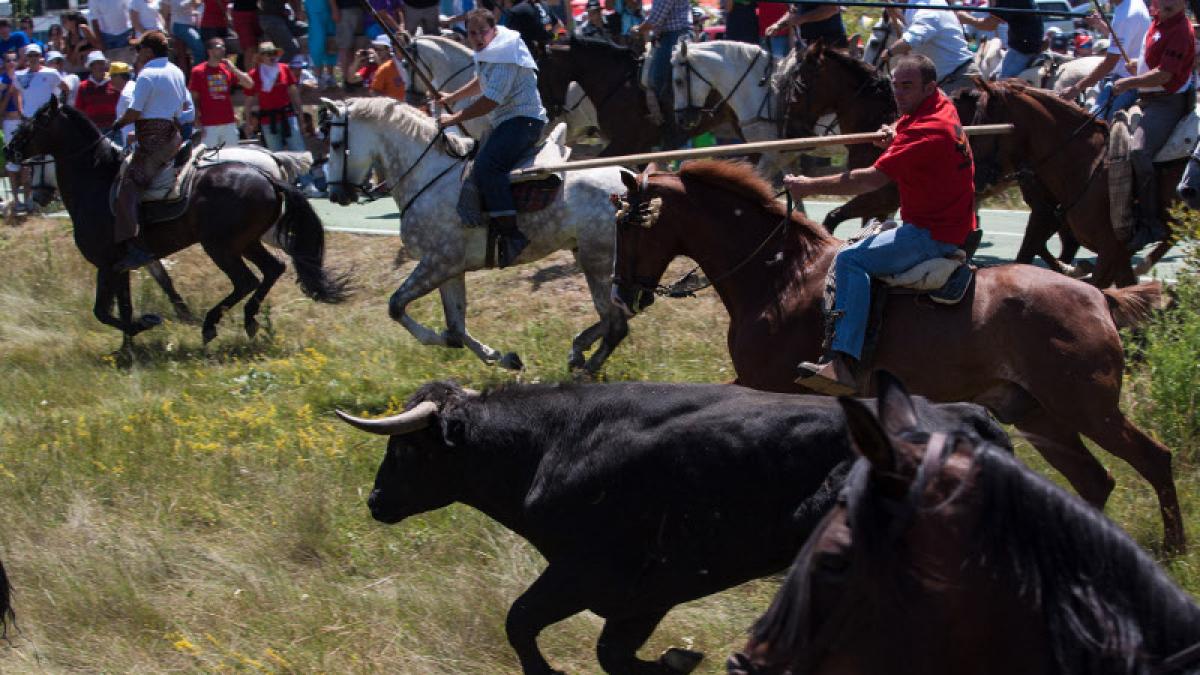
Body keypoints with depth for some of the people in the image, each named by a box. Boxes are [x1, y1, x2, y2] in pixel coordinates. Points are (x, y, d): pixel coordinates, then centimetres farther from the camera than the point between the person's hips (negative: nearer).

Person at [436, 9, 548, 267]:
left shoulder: (505, 57, -17)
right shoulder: (488, 54, 15)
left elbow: (491, 100, -23)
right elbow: (481, 82, 37)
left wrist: (455, 118, -17)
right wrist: (452, 98, 41)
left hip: (523, 120, -11)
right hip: (506, 122, 11)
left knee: (486, 166, -30)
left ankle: (512, 235, -35)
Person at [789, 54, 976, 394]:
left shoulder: (928, 129, -22)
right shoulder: (940, 106, 9)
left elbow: (872, 179, -26)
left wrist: (810, 186, -19)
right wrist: (896, 136, 10)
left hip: (933, 235, -11)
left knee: (851, 260, -24)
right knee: (859, 242, 24)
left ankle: (842, 363, -38)